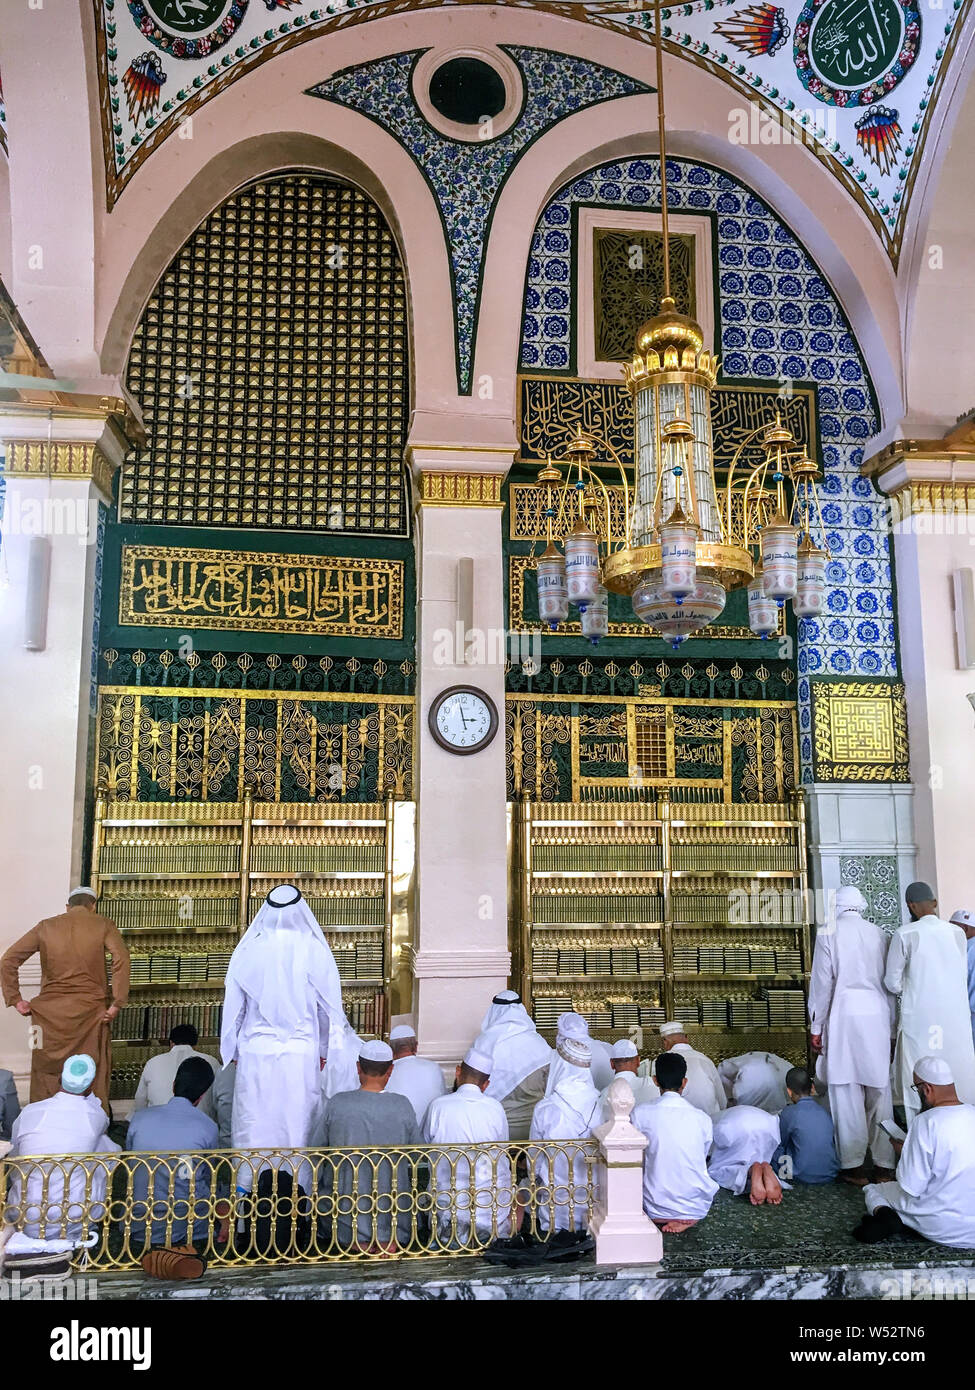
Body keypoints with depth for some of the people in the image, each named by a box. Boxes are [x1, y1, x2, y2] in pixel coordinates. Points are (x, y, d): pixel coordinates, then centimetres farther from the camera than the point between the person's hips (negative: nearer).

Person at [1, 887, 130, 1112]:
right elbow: (121, 960, -14)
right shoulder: (103, 925, 2)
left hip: (50, 1013, 2)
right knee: (94, 1079, 7)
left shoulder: (46, 926, 9)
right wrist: (116, 1003, -11)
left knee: (46, 1077, 12)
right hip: (91, 1012, -1)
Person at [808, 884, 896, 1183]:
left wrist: (816, 1027, 4)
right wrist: (890, 1027, 18)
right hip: (878, 1015, 4)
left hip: (844, 1016, -4)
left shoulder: (828, 933, -1)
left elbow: (822, 982, -3)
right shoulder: (878, 934, 9)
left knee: (847, 1092, 1)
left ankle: (854, 1167, 5)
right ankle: (885, 1165, 12)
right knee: (880, 1091, 8)